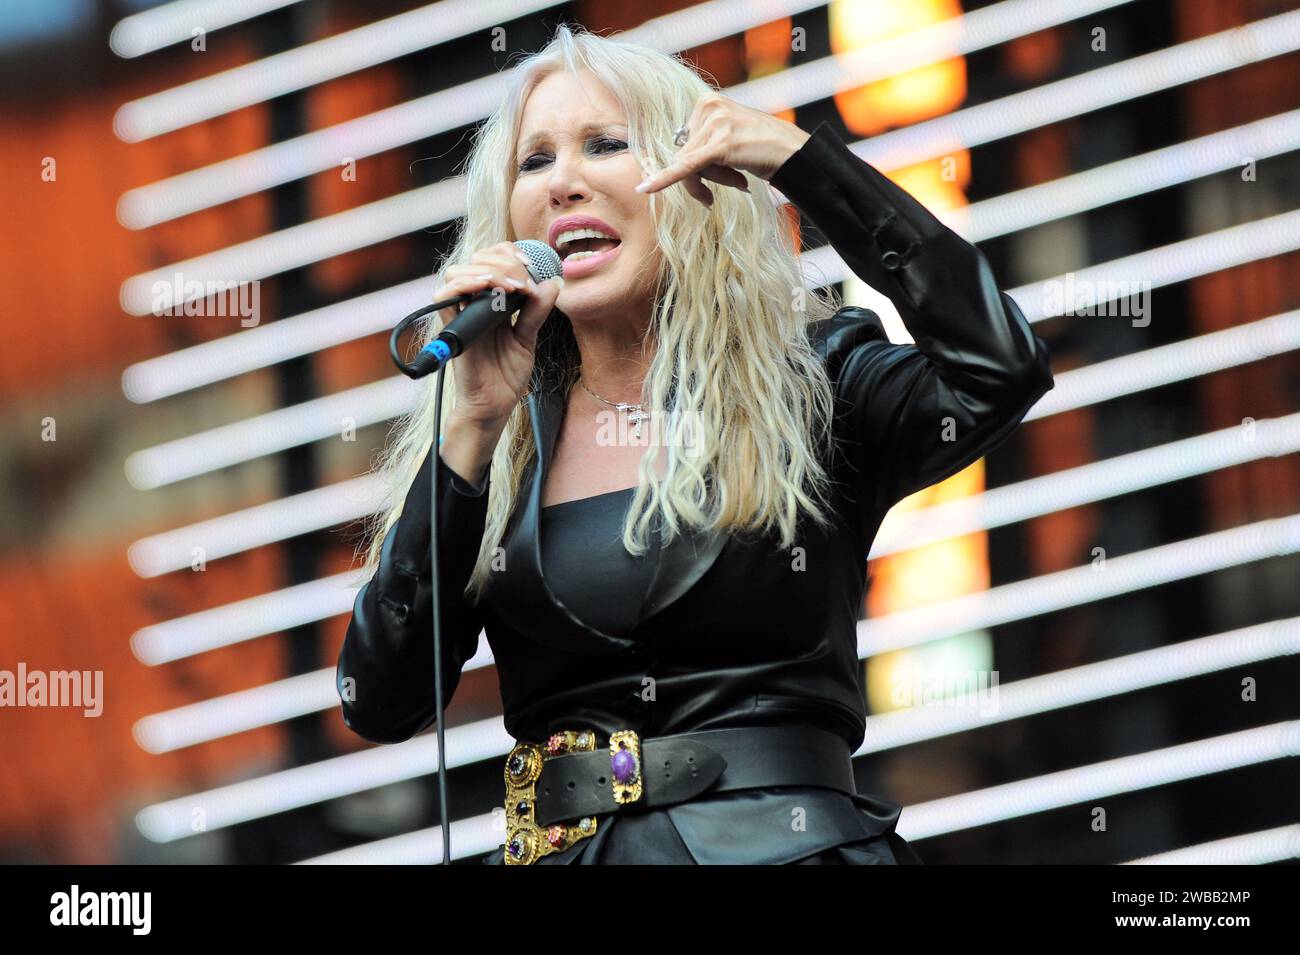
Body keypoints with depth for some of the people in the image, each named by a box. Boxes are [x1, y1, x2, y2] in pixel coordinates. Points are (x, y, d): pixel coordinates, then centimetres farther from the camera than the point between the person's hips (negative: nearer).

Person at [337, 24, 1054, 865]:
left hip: (788, 842, -2)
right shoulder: (493, 448, 10)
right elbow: (379, 704, 1)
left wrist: (801, 157, -10)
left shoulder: (812, 390, 5)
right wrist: (472, 431, -6)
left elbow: (998, 371, -14)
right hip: (558, 848, 2)